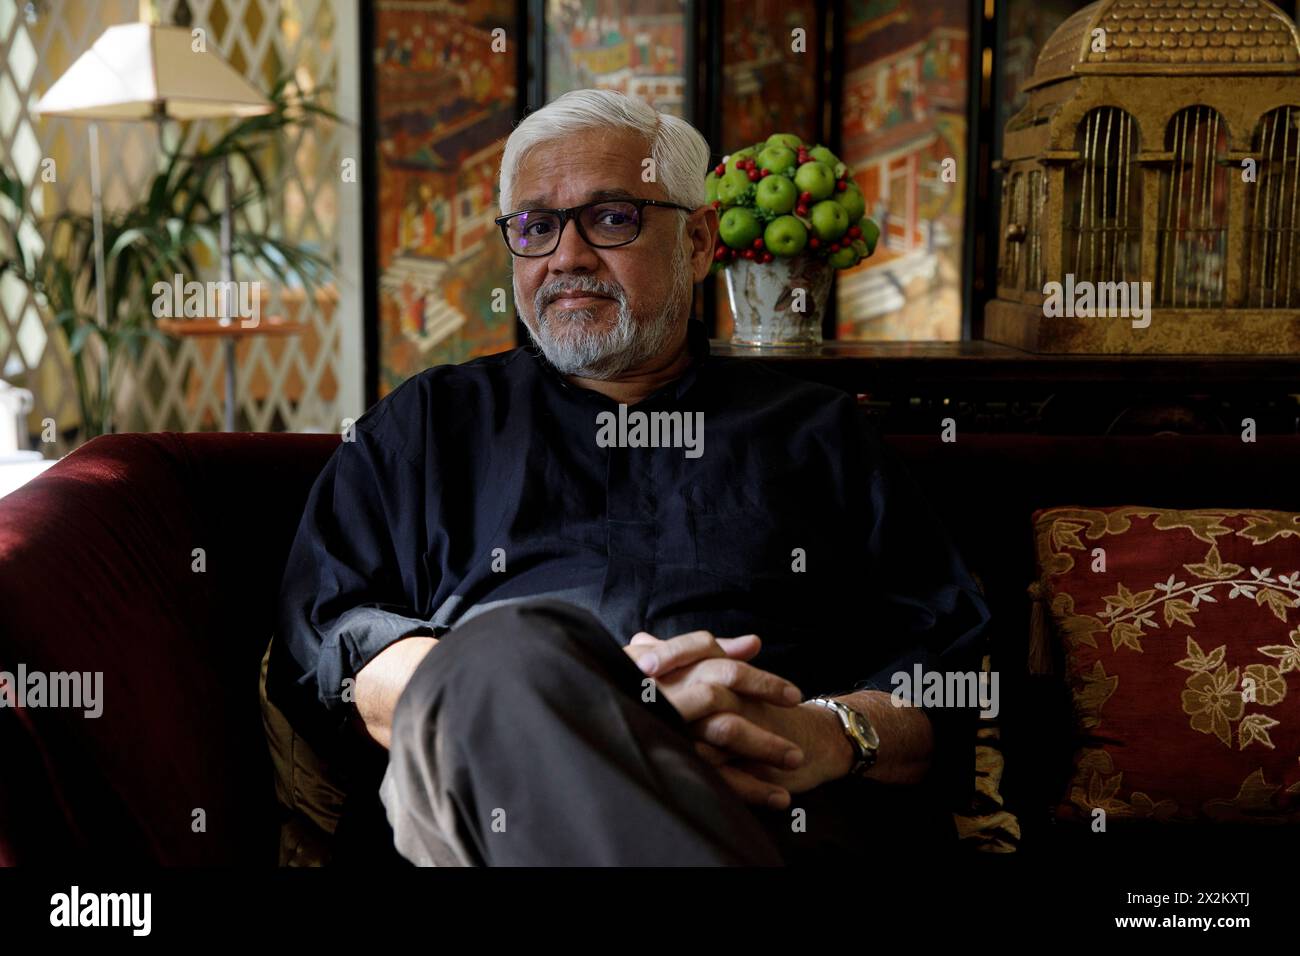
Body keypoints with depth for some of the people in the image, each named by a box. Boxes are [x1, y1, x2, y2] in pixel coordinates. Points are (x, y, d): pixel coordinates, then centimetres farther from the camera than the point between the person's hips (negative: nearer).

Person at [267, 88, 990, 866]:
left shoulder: (820, 432, 24)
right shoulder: (423, 424, 24)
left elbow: (948, 670, 13)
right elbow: (319, 641, 7)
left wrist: (836, 734, -12)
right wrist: (557, 698, -11)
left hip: (776, 804, 0)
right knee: (512, 640, -35)